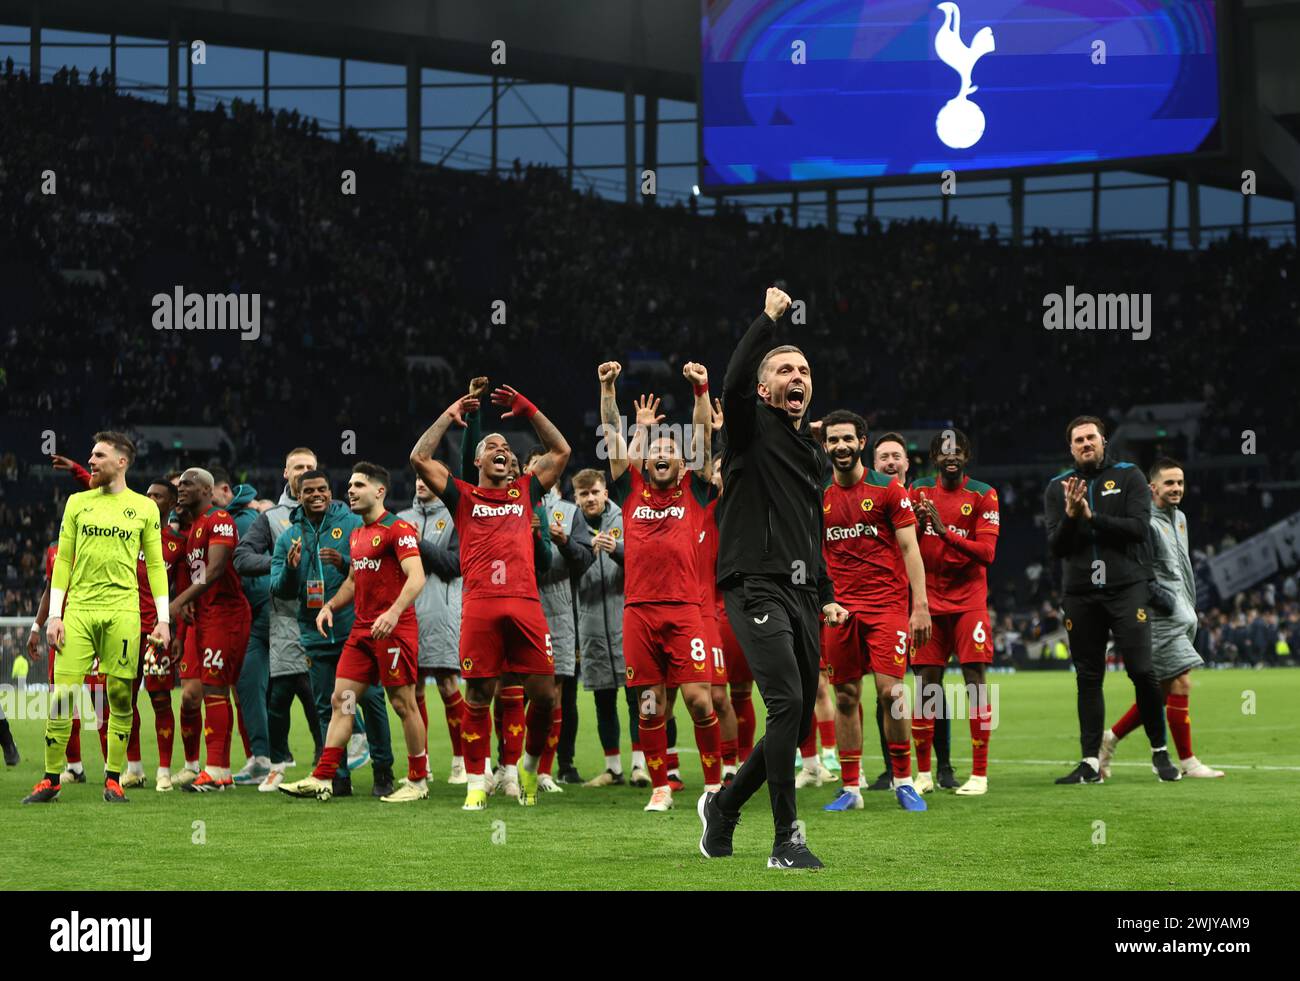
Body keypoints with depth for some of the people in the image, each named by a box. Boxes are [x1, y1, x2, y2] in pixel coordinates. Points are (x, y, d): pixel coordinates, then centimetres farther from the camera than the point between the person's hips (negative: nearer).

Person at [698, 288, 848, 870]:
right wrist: (768, 318, -18)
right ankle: (785, 840, -18)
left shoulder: (812, 453, 23)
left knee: (798, 722, 7)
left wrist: (826, 597, 23)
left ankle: (724, 805, 28)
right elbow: (733, 382, -21)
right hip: (756, 588, -8)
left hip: (801, 596, 8)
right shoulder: (753, 428, 2)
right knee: (787, 701, -21)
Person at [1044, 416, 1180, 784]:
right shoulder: (1058, 487, 10)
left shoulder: (1128, 477, 4)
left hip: (1127, 588, -3)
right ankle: (1090, 762, 8)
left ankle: (1160, 753, 4)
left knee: (1142, 671, -10)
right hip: (1080, 594, 3)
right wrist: (1070, 516, -15)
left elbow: (1138, 527, -9)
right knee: (1088, 679, 4)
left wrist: (1092, 517, -16)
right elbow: (1056, 547, 3)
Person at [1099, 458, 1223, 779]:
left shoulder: (1179, 518, 17)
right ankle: (1187, 762, -3)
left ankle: (1111, 738, 19)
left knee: (1160, 691, 10)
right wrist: (1160, 597, -21)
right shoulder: (1145, 521, -13)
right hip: (1162, 619, -10)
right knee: (1180, 684, -9)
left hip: (1183, 616, 10)